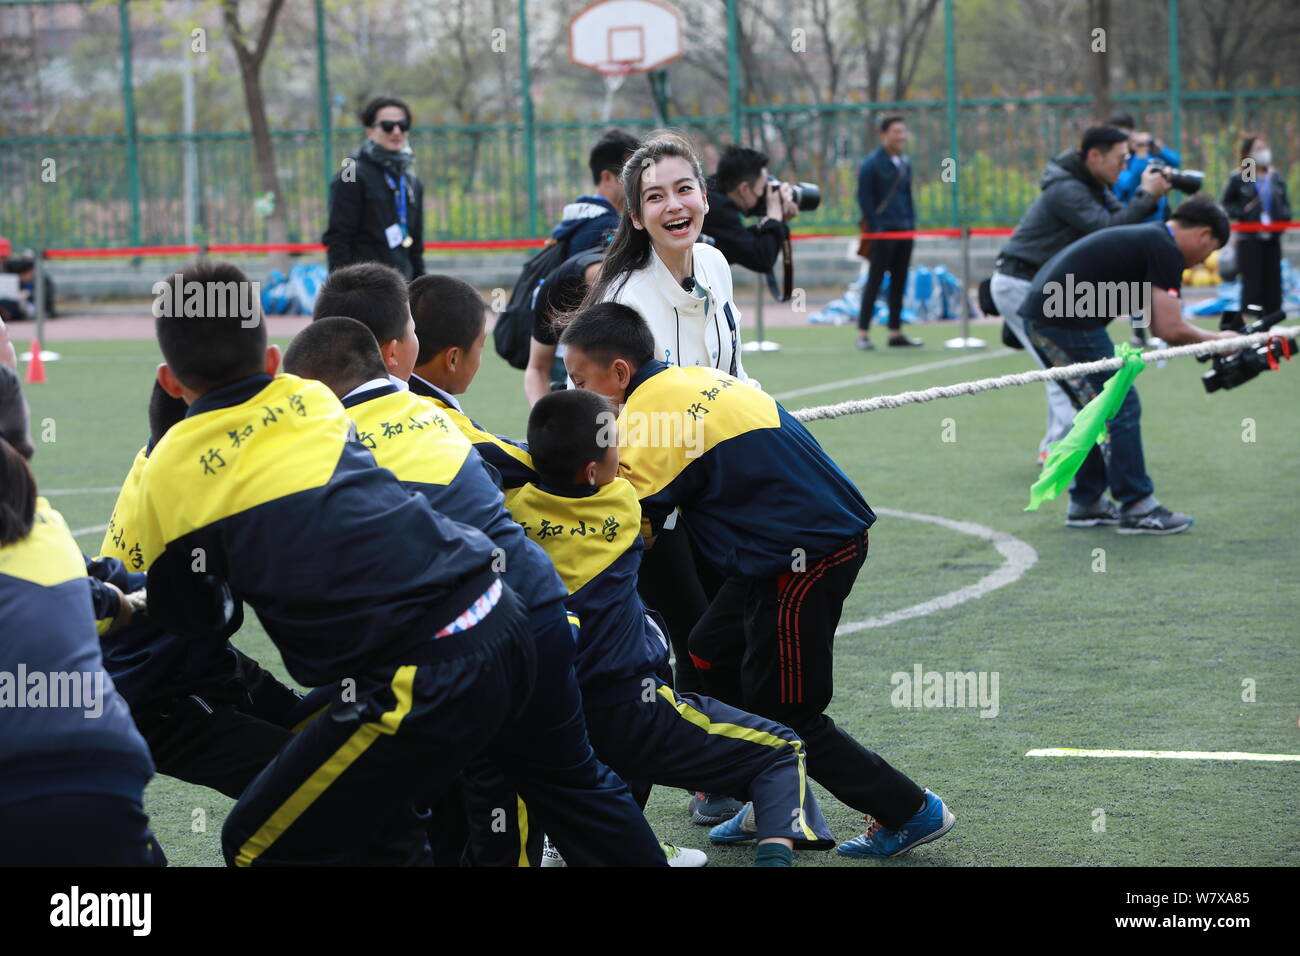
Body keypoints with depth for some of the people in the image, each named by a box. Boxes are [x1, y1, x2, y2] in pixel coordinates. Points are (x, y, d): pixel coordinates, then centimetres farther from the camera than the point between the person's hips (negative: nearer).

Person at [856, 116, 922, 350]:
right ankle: (863, 333, -4)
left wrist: (911, 223, 12)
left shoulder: (905, 164, 14)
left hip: (905, 231, 7)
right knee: (875, 281, -6)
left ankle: (896, 332, 14)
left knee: (899, 282, 9)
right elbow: (865, 199, -9)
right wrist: (875, 228, -14)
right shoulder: (872, 164, -6)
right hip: (883, 232, -7)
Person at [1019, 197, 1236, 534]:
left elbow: (1159, 321, 28)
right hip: (1068, 322, -10)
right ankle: (1137, 509, 3)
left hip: (1039, 315, 10)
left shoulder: (1147, 237, 22)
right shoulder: (1165, 250, -7)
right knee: (1120, 409, -1)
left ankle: (1087, 503, 26)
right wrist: (1215, 340, 4)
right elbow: (1170, 330, -11)